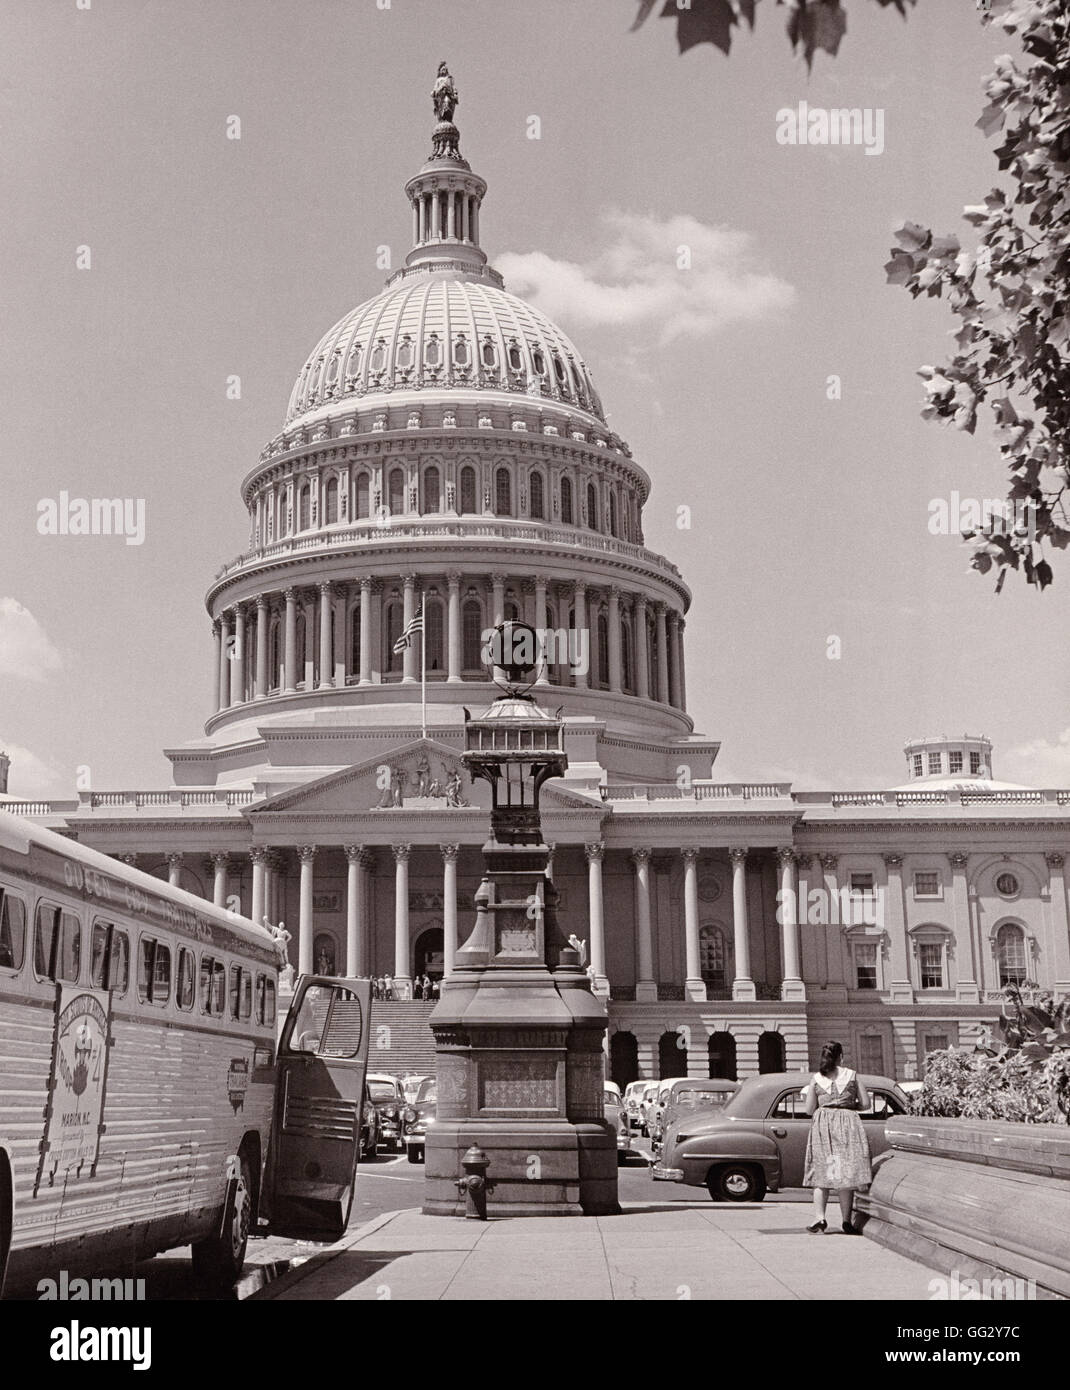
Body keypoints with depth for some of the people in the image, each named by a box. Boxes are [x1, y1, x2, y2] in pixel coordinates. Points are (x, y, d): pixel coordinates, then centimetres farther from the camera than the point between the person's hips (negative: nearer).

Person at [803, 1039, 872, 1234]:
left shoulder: (816, 1078, 5)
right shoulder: (853, 1075, 4)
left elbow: (809, 1109, 4)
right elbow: (865, 1104, 3)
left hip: (822, 1125, 1)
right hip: (848, 1124, -1)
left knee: (822, 1173, 5)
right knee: (846, 1172, 4)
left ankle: (819, 1218, -7)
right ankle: (847, 1221, 4)